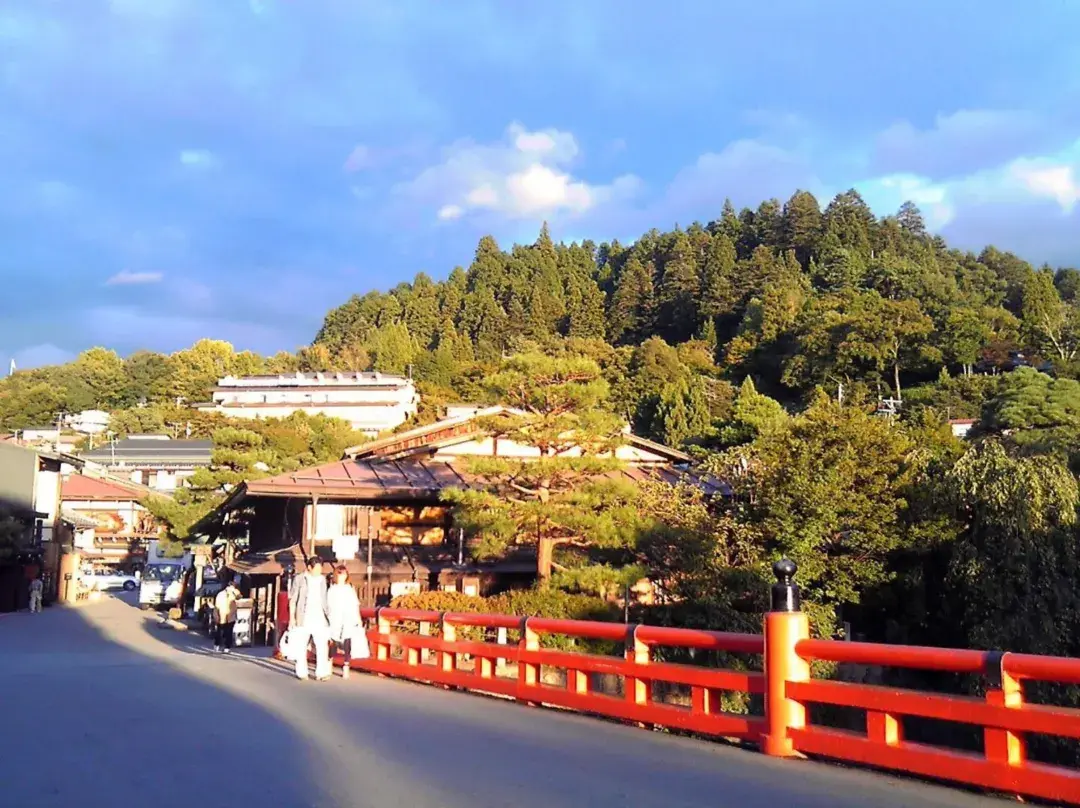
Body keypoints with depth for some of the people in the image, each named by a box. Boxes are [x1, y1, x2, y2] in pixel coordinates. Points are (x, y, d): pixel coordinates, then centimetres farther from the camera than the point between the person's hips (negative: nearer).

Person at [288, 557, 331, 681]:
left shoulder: (322, 579, 11)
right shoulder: (300, 579, 0)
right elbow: (292, 600, 2)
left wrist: (328, 615, 13)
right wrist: (292, 617, -3)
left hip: (319, 618, 2)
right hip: (303, 618, -2)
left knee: (322, 645, -9)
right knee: (301, 646, 5)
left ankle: (321, 673, -8)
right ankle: (301, 673, 15)